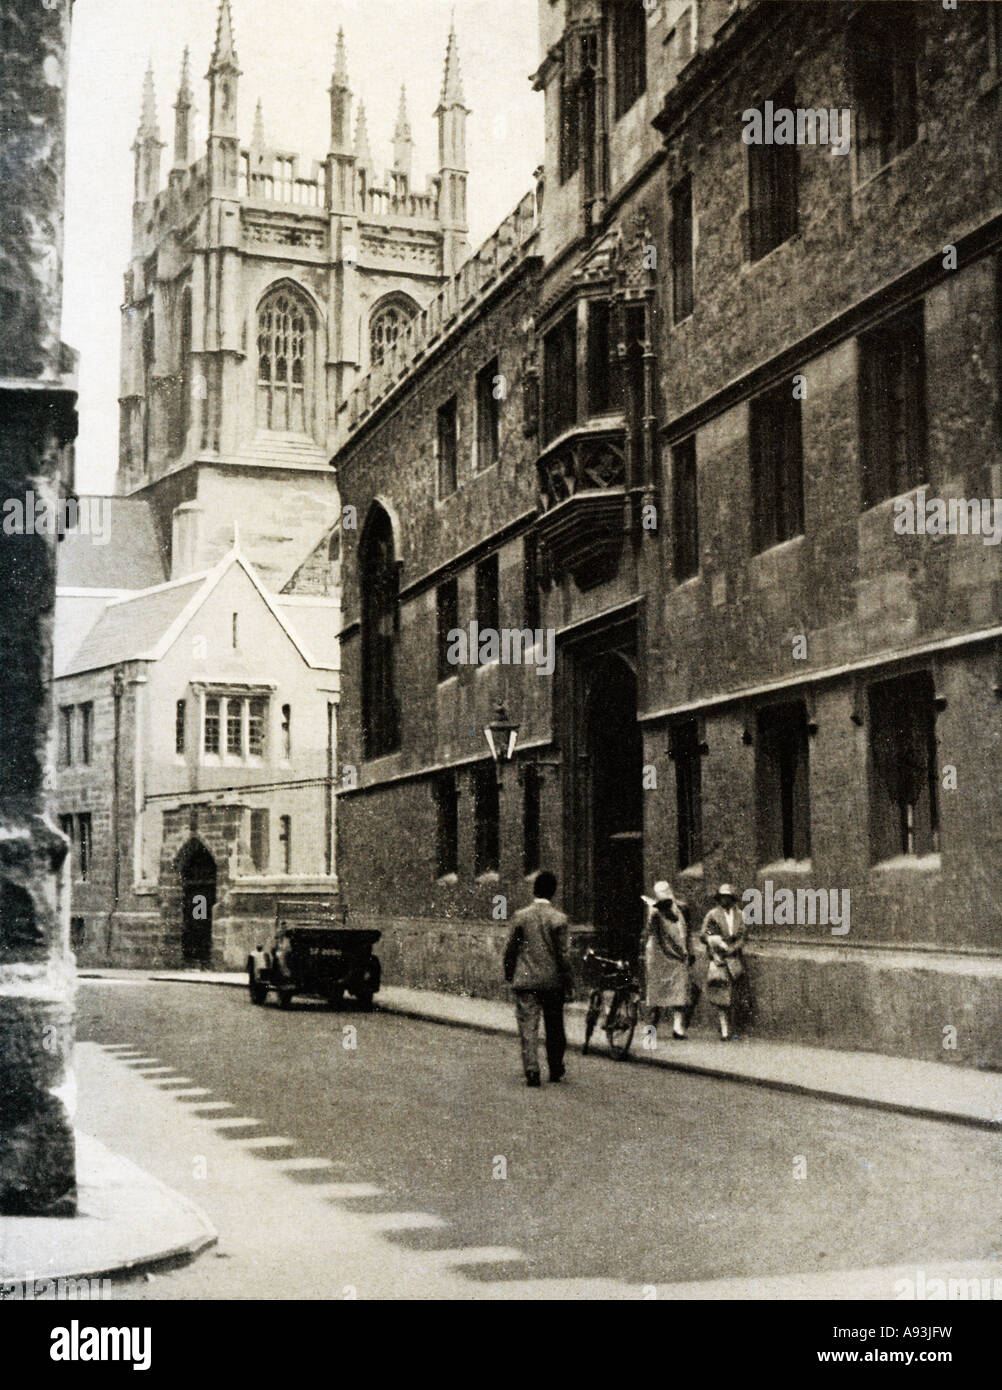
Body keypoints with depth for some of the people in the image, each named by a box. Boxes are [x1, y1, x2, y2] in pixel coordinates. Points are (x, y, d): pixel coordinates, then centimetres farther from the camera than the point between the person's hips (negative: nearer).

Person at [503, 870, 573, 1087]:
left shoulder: (520, 916, -2)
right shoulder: (558, 919, -6)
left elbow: (510, 949, 2)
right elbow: (562, 954, -6)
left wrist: (509, 975, 15)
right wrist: (568, 982, 1)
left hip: (525, 980, 0)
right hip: (552, 981, 0)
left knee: (528, 1026, 0)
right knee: (554, 1028, 14)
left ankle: (531, 1070, -10)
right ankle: (555, 1069, 24)